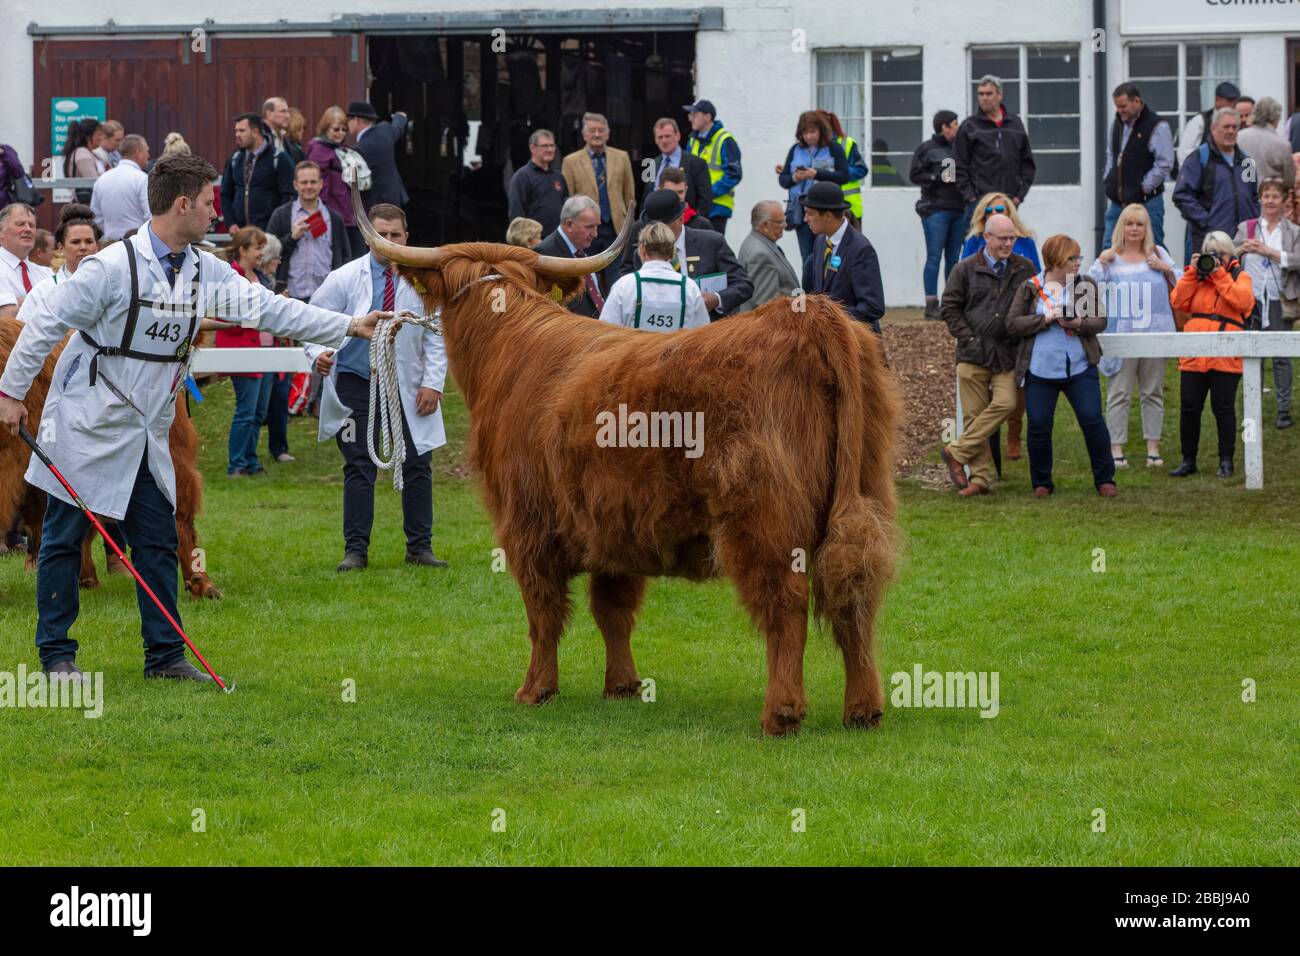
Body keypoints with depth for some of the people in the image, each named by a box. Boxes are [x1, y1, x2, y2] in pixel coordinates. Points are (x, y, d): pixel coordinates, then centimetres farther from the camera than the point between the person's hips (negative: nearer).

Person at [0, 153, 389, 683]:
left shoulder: (205, 272, 2)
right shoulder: (112, 266, -18)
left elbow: (268, 307, 4)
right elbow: (47, 323, -13)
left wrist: (350, 326, -1)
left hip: (146, 432, 6)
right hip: (87, 426, -6)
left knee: (158, 542, 6)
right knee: (64, 540, 2)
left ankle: (165, 655, 12)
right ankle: (57, 654, 10)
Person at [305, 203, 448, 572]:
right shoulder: (344, 279, -2)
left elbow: (436, 335, 6)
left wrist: (432, 382, -2)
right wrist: (319, 353, -18)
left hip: (406, 386, 1)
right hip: (356, 385, -1)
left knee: (417, 465, 2)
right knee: (359, 468, -2)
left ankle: (420, 547, 13)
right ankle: (356, 551, 3)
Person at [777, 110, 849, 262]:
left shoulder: (833, 148, 1)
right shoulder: (796, 150, 12)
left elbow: (844, 176, -7)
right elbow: (782, 179, 12)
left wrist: (817, 174, -16)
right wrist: (794, 178, -11)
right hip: (801, 210, 4)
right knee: (807, 257, 2)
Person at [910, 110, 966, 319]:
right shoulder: (926, 149, 0)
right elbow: (914, 175, -4)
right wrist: (939, 178, -13)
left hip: (959, 209, 5)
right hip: (935, 209, -5)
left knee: (954, 258, 7)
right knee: (934, 257, -6)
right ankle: (931, 304, -7)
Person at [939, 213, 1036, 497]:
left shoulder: (1025, 270, 11)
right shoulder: (966, 269, 5)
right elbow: (949, 307, 5)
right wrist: (967, 338, -5)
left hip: (1008, 354, 1)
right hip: (973, 353, -1)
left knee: (1005, 403, -17)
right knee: (974, 413, -2)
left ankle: (957, 452, -5)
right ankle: (980, 477, 3)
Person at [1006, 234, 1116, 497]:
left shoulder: (1086, 286, 7)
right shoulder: (1029, 288, 2)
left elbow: (1100, 320, 2)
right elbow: (1012, 325, -3)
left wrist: (1080, 323, -18)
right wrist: (1045, 319, -14)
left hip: (1080, 368, 1)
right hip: (1040, 370, -1)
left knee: (1092, 421, -5)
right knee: (1039, 426, 1)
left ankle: (1105, 480, 7)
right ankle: (1041, 483, 17)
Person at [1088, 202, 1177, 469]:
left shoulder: (1158, 254, 10)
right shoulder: (1111, 258, 6)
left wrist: (1167, 269, -4)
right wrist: (1101, 264, -12)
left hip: (1154, 333, 2)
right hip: (1121, 334, -2)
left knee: (1153, 393, 7)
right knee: (1119, 394, -3)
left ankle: (1153, 448, 12)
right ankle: (1116, 449, 0)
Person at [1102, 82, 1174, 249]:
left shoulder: (1156, 127, -12)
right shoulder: (1117, 123, 11)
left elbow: (1164, 164, -16)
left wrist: (1145, 188, -15)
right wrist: (1108, 179, 11)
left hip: (1146, 201, -7)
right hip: (1117, 202, 7)